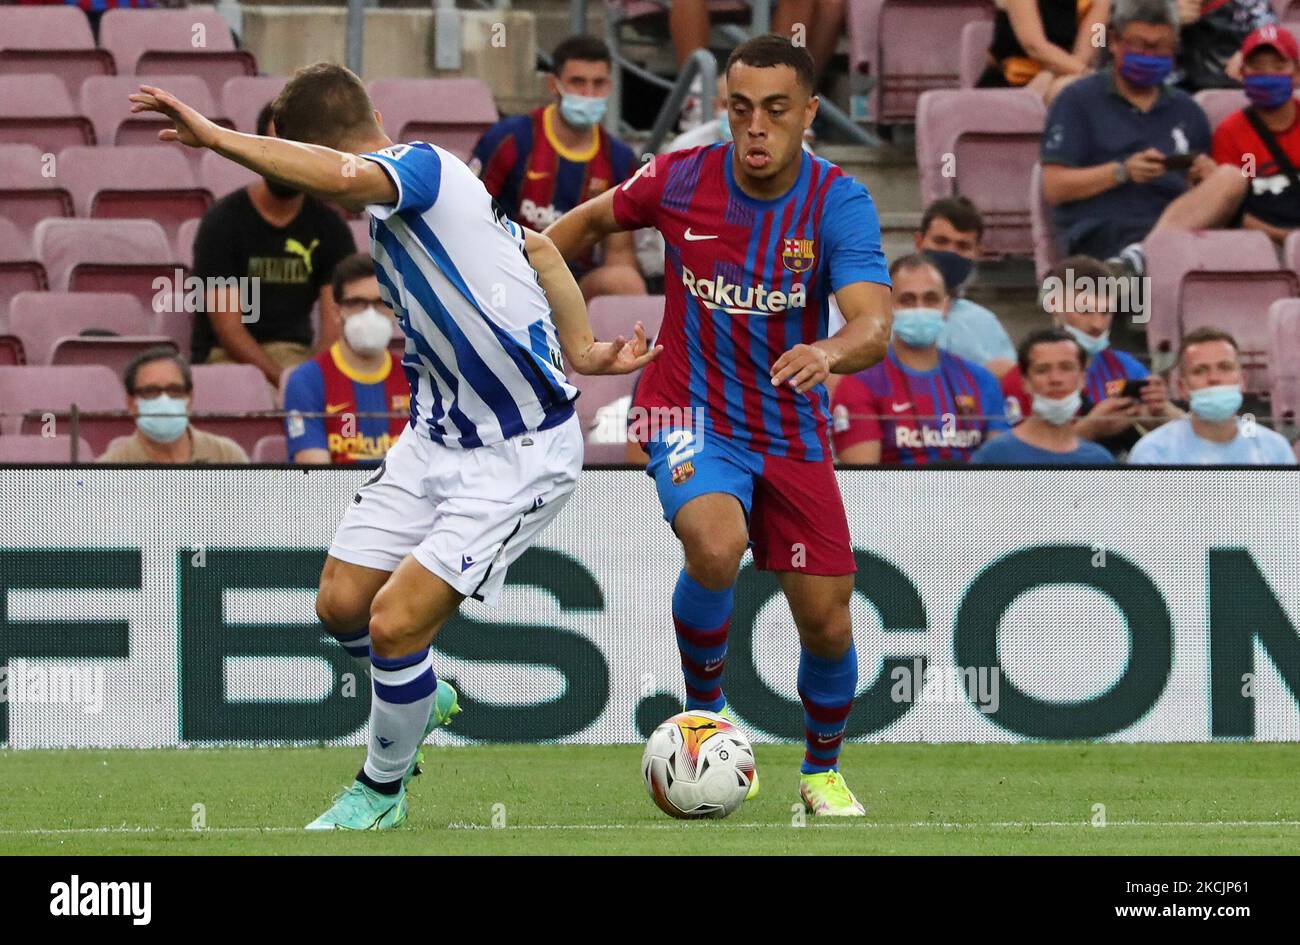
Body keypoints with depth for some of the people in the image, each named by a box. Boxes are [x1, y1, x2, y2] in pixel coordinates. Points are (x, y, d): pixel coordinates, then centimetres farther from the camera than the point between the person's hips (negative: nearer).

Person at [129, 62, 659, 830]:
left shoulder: (424, 166, -20)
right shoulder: (404, 198, 8)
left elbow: (345, 176, -44)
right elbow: (539, 248, 21)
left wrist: (214, 135, -40)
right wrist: (580, 350, 19)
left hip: (520, 458, -9)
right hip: (435, 441, 9)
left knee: (396, 620, -13)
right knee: (343, 602, 6)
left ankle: (383, 789, 10)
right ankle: (419, 698, 37)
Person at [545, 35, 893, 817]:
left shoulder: (840, 203, -15)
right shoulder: (681, 180, -10)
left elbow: (873, 325, -31)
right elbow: (594, 220, 12)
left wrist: (831, 351, -52)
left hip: (793, 435, 1)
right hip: (693, 417, -1)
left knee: (827, 627, 3)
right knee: (717, 546, -32)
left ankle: (824, 770, 33)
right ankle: (706, 715, -6)